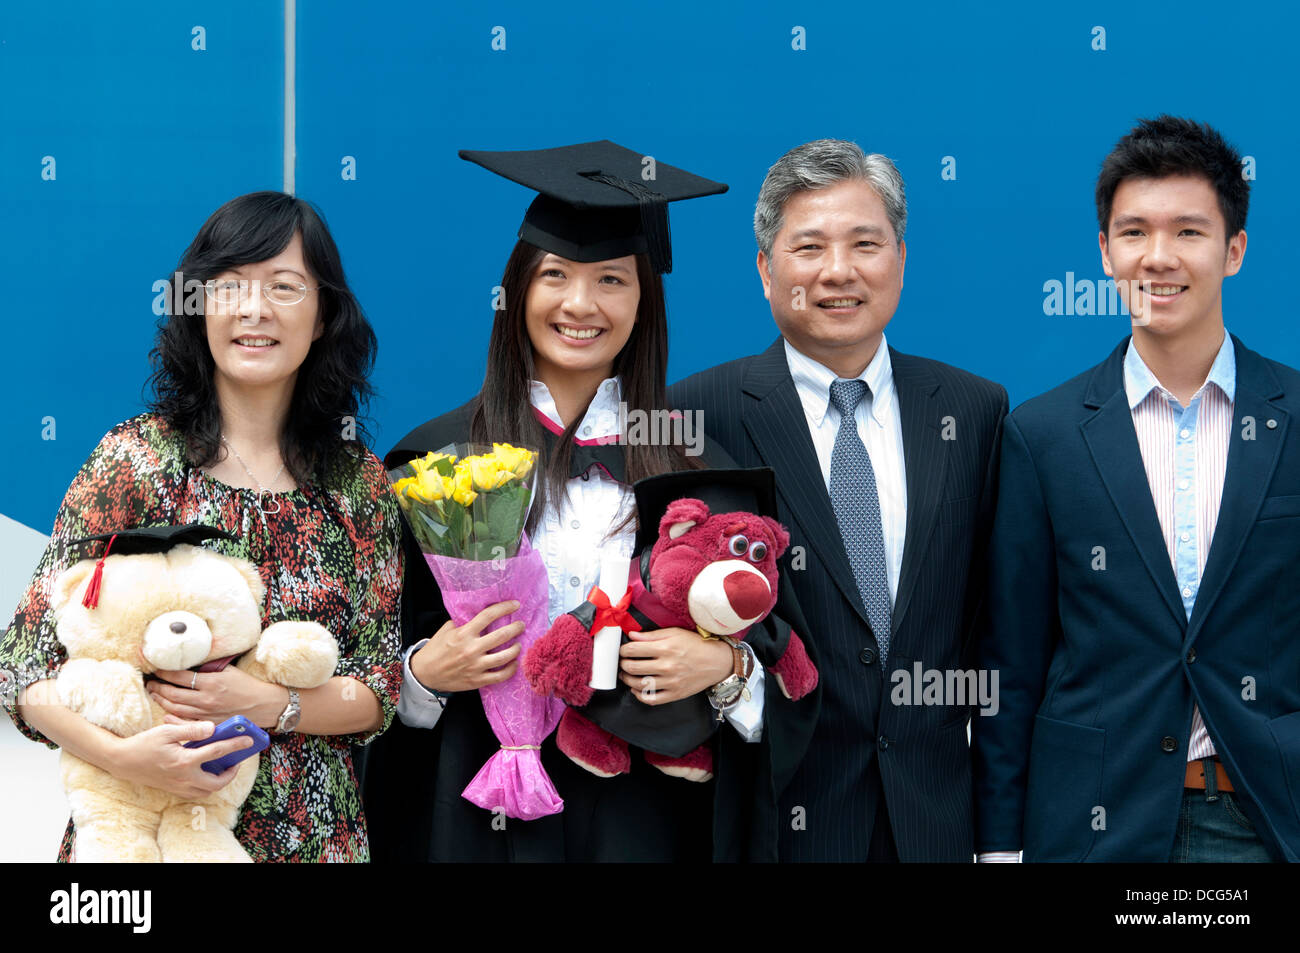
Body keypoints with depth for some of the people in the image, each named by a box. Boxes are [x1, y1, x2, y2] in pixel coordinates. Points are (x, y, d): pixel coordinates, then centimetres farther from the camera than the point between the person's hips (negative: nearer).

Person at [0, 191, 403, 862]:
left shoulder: (361, 484, 0)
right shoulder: (136, 459, -8)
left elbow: (381, 691, 1)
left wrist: (267, 705, -16)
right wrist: (121, 756, -26)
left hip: (311, 832, 2)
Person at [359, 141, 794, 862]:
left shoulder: (693, 464, 3)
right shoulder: (440, 456, -1)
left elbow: (768, 647, 5)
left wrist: (723, 665, -14)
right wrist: (427, 671, -17)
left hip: (648, 811, 1)